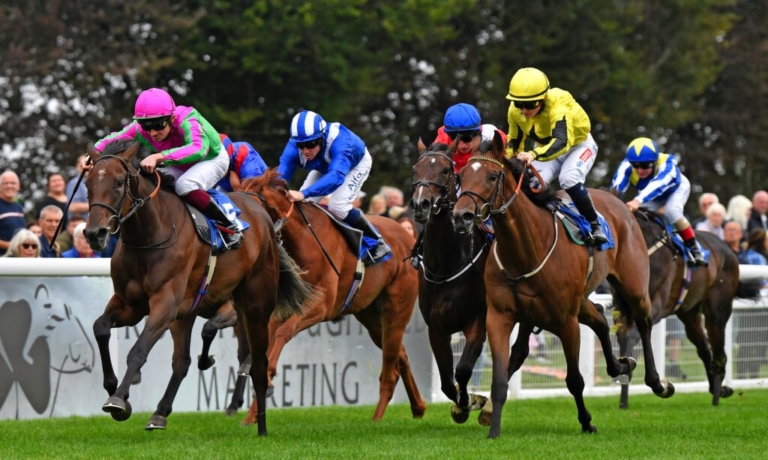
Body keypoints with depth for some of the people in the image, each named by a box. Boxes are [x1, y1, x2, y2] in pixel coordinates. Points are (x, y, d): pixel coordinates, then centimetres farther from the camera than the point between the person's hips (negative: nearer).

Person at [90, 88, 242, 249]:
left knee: (184, 185, -35)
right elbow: (111, 141, -22)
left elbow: (199, 148, -58)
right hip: (180, 167, 6)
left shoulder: (186, 122, -40)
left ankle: (229, 226, -20)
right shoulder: (141, 129, -24)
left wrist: (159, 157, -67)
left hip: (212, 159, -6)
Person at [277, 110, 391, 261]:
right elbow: (281, 174, -40)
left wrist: (304, 193, -74)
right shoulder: (294, 147, -34)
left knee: (337, 206, -25)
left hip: (356, 164, -5)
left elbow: (336, 176, -62)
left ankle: (378, 242, -9)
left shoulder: (339, 142, -48)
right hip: (324, 167, 5)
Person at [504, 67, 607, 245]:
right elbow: (514, 142, 0)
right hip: (547, 148, 5)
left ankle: (595, 226, -19)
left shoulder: (558, 107, -40)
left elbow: (561, 142, -56)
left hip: (579, 145, -5)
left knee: (569, 179, -33)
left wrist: (533, 155, -71)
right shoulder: (515, 112, -20)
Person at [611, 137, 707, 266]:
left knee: (672, 210, -32)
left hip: (677, 189, -4)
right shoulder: (627, 167, -36)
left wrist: (638, 201, -79)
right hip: (649, 194, 4)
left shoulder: (666, 165, -45)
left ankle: (693, 248, -17)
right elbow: (617, 187, -51)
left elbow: (656, 186, -61)